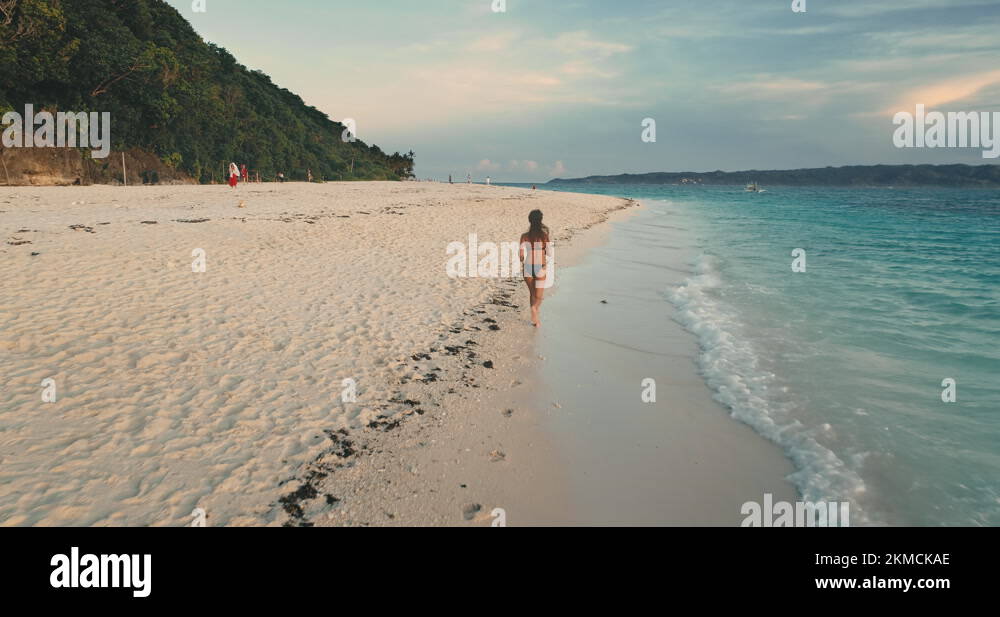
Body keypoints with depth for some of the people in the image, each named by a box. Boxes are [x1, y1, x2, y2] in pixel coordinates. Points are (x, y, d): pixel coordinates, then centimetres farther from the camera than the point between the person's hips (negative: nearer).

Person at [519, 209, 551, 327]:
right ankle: (534, 308, -25)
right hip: (540, 268, -2)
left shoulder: (524, 236, -5)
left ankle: (535, 318, 18)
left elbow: (521, 255, -5)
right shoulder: (544, 235, -10)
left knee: (532, 294, 20)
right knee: (539, 296, 6)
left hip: (527, 267, 2)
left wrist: (522, 264, 13)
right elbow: (548, 253, -7)